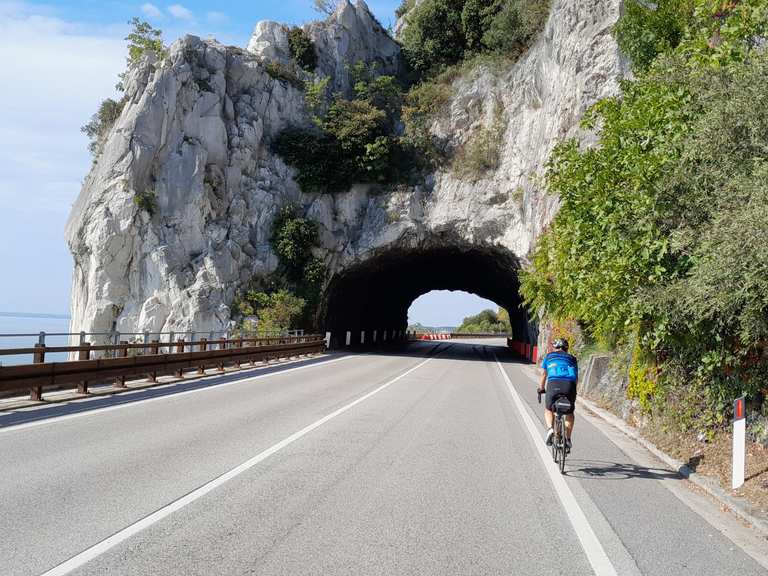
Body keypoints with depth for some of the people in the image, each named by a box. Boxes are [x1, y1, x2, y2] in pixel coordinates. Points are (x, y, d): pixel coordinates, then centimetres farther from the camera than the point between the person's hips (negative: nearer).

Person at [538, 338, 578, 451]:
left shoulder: (549, 356, 26)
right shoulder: (572, 358, 29)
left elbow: (544, 375, 27)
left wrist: (541, 389, 41)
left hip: (554, 384, -1)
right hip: (570, 385, 1)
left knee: (548, 410, 23)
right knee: (570, 413, 24)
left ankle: (550, 429, -3)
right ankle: (567, 440, 14)